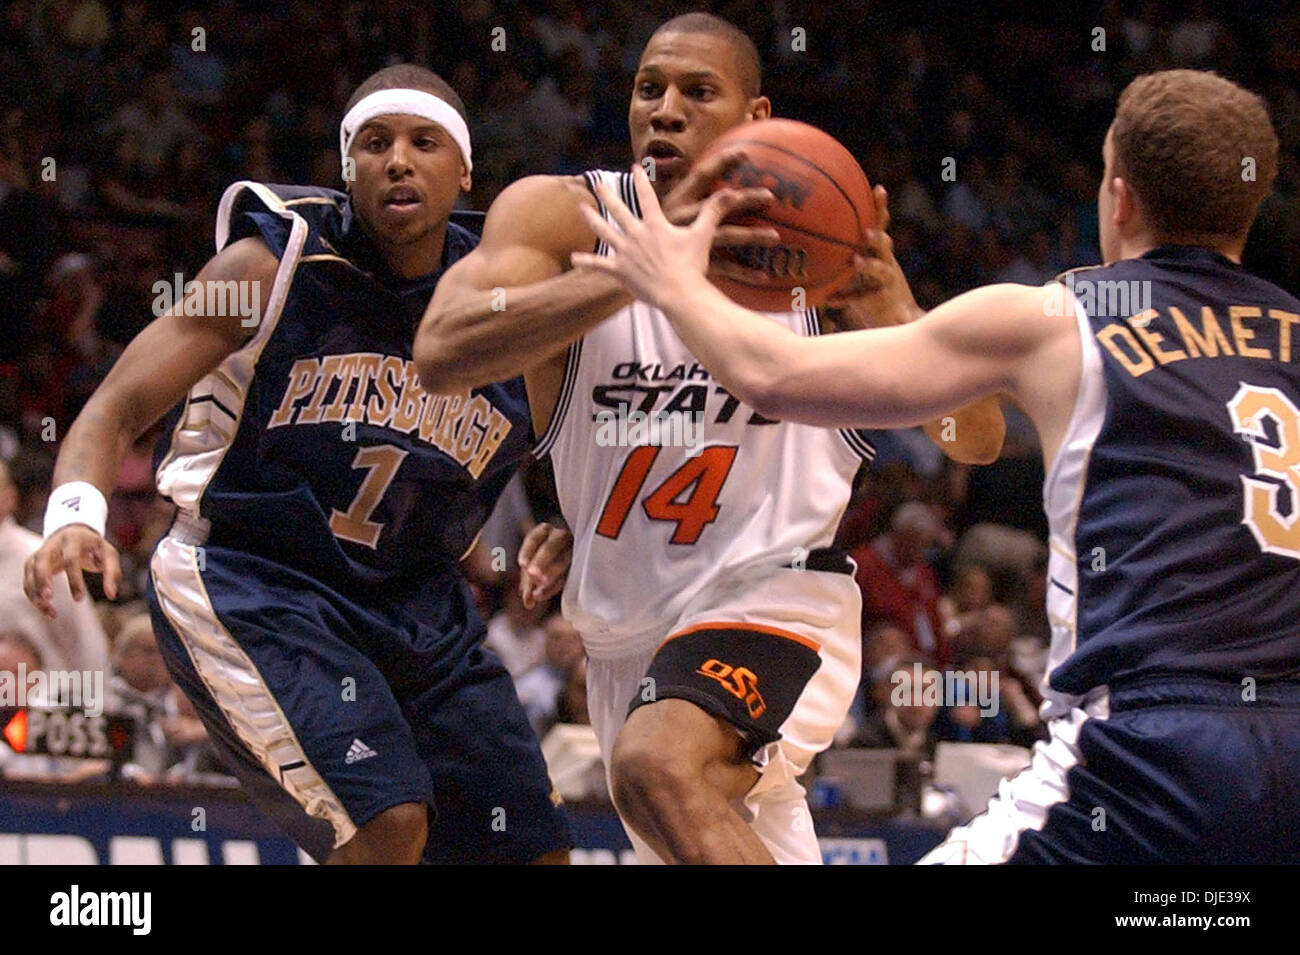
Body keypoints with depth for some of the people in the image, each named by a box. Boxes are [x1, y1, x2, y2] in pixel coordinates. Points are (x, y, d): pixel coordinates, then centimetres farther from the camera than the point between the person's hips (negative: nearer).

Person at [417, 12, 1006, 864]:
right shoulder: (563, 215, -9)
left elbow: (978, 438, -5)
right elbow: (441, 355, -29)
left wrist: (885, 311, -24)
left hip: (769, 596, -4)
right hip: (625, 624, 4)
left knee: (660, 768, -33)